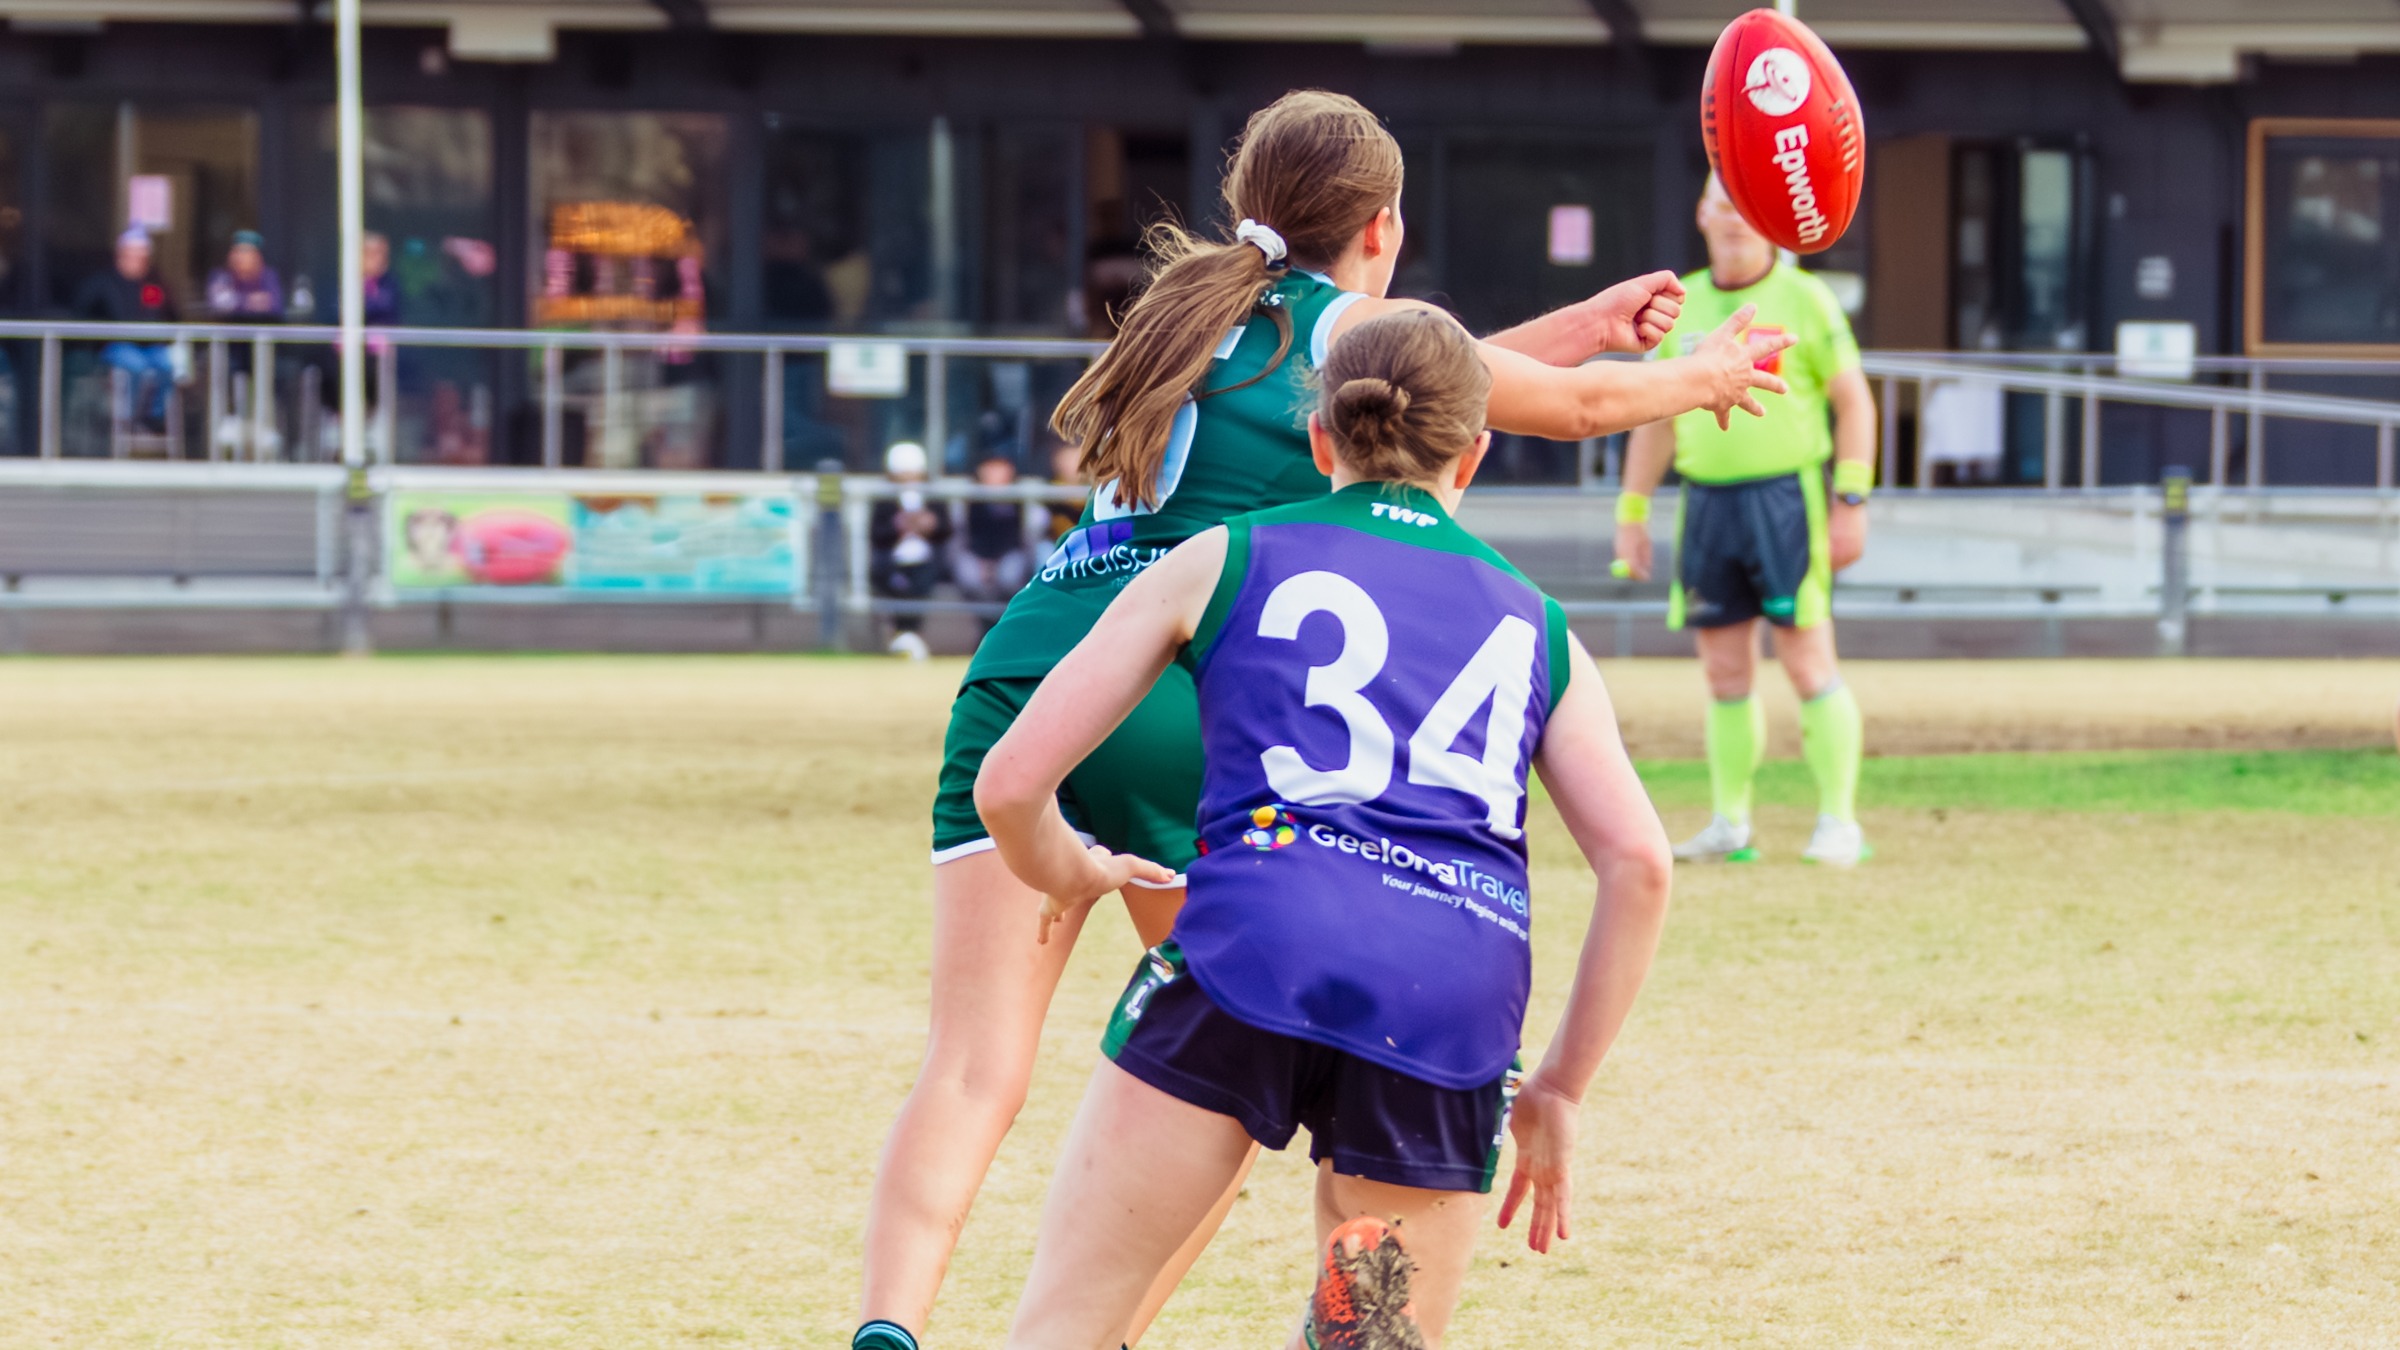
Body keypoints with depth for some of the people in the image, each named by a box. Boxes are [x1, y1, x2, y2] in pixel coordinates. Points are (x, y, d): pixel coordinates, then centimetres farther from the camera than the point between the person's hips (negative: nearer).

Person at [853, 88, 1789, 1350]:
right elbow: (1579, 406, 24)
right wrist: (1701, 373, 45)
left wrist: (1583, 323, 52)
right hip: (1174, 717, -5)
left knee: (973, 1071, -6)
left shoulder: (1209, 307, 26)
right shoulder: (1362, 326, 8)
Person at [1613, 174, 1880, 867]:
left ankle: (1839, 822, -4)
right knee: (1725, 671, 6)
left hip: (1787, 495, -4)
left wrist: (1852, 500, -10)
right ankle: (1730, 824, 11)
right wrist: (1632, 513, 13)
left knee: (1808, 661, -8)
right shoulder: (1680, 305, 13)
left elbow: (1853, 400, -1)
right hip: (1707, 499, 5)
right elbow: (1655, 418, 18)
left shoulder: (1802, 298, 0)